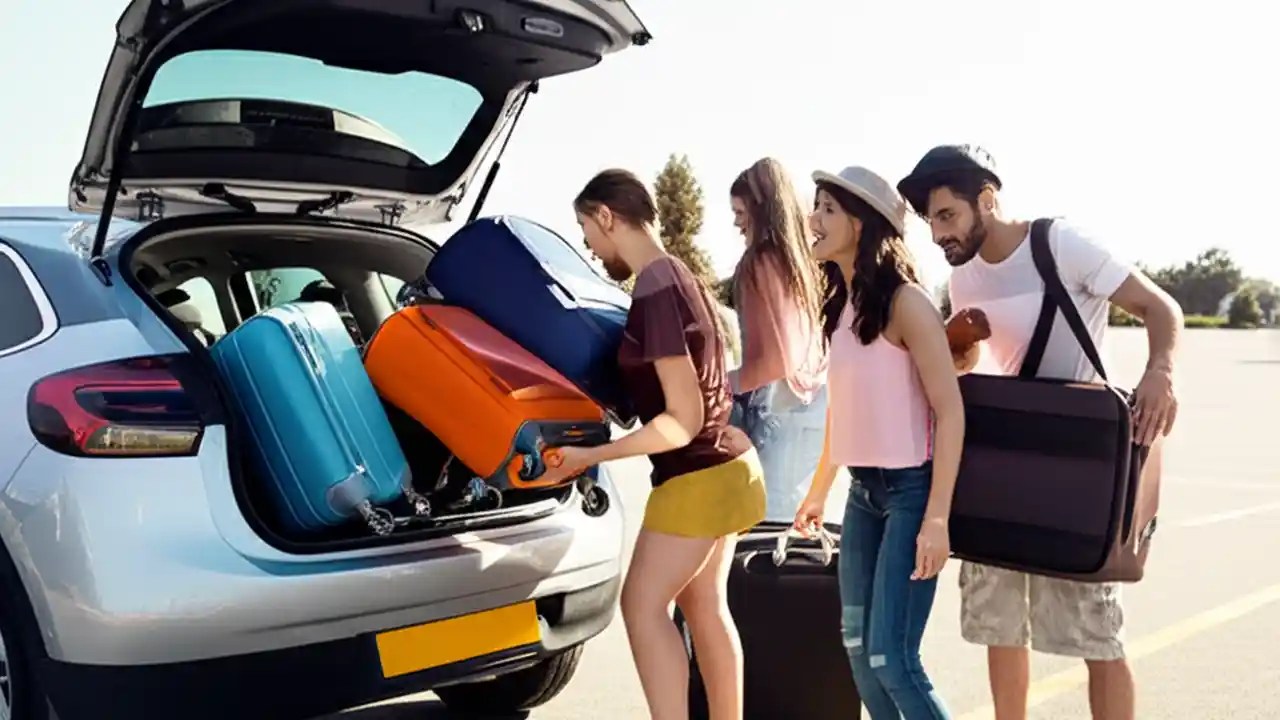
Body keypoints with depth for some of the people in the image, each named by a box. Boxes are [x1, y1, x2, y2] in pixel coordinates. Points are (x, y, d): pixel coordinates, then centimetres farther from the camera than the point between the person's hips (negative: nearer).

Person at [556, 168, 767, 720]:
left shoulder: (656, 292, -22)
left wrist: (591, 456, -23)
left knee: (643, 606, -2)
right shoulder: (676, 277, 8)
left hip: (698, 475, -10)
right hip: (724, 466, 10)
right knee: (704, 605, 17)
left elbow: (683, 419, -24)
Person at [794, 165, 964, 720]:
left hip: (910, 489, -8)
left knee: (892, 658, -8)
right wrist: (819, 490, 23)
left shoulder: (905, 302, -14)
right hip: (863, 490, 8)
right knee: (858, 647, 13)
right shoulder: (841, 303, 9)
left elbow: (950, 411, -17)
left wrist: (937, 517, -21)